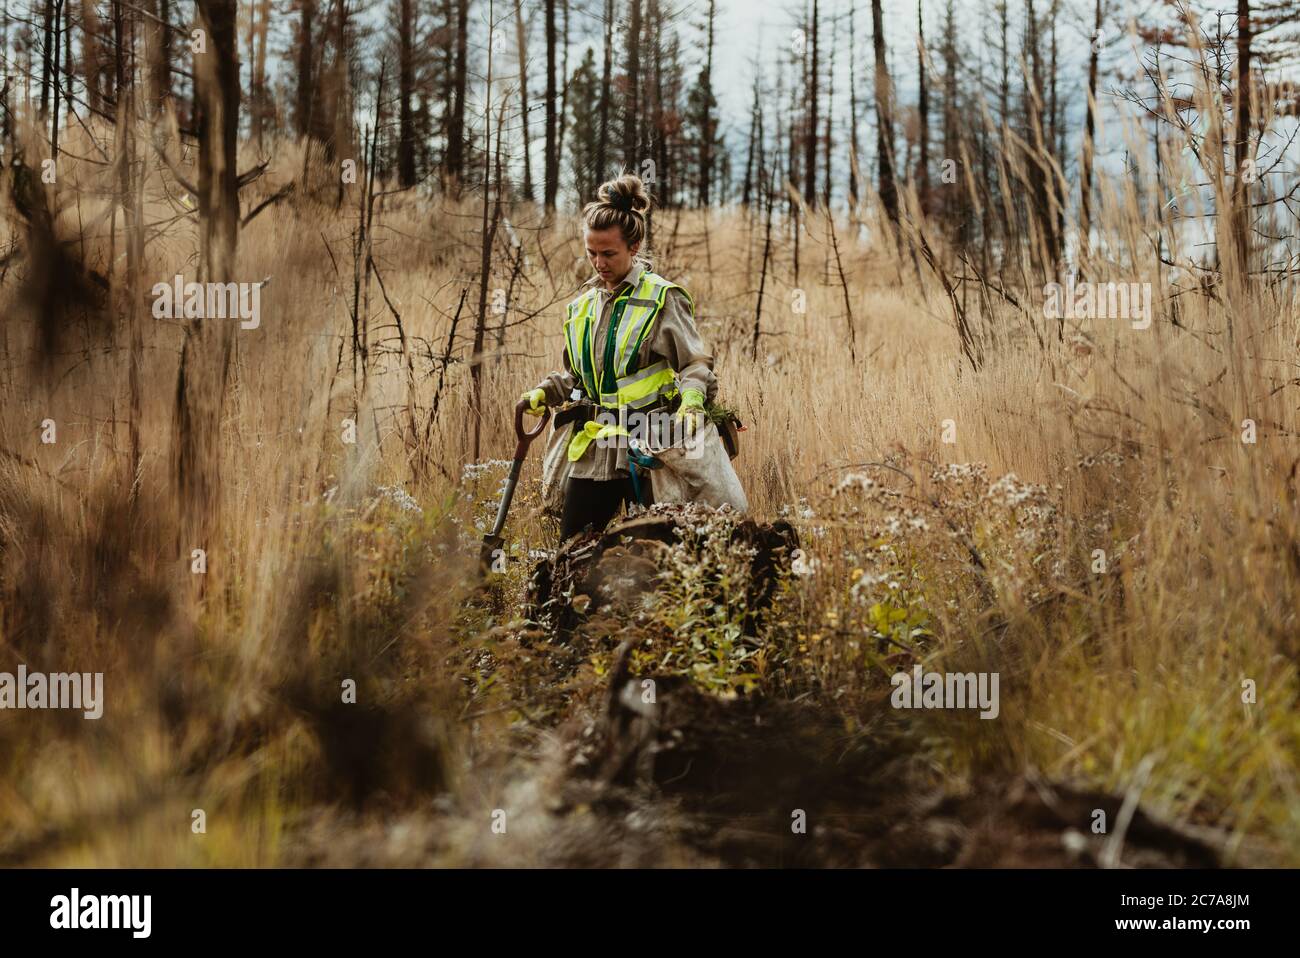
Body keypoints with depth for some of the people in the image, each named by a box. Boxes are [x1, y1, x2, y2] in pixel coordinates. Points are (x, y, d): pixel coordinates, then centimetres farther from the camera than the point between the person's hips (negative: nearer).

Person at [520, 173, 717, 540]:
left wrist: (691, 402, -28)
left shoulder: (662, 299, -4)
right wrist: (545, 393, 6)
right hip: (594, 451, 6)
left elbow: (696, 364, -8)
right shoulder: (582, 306, 15)